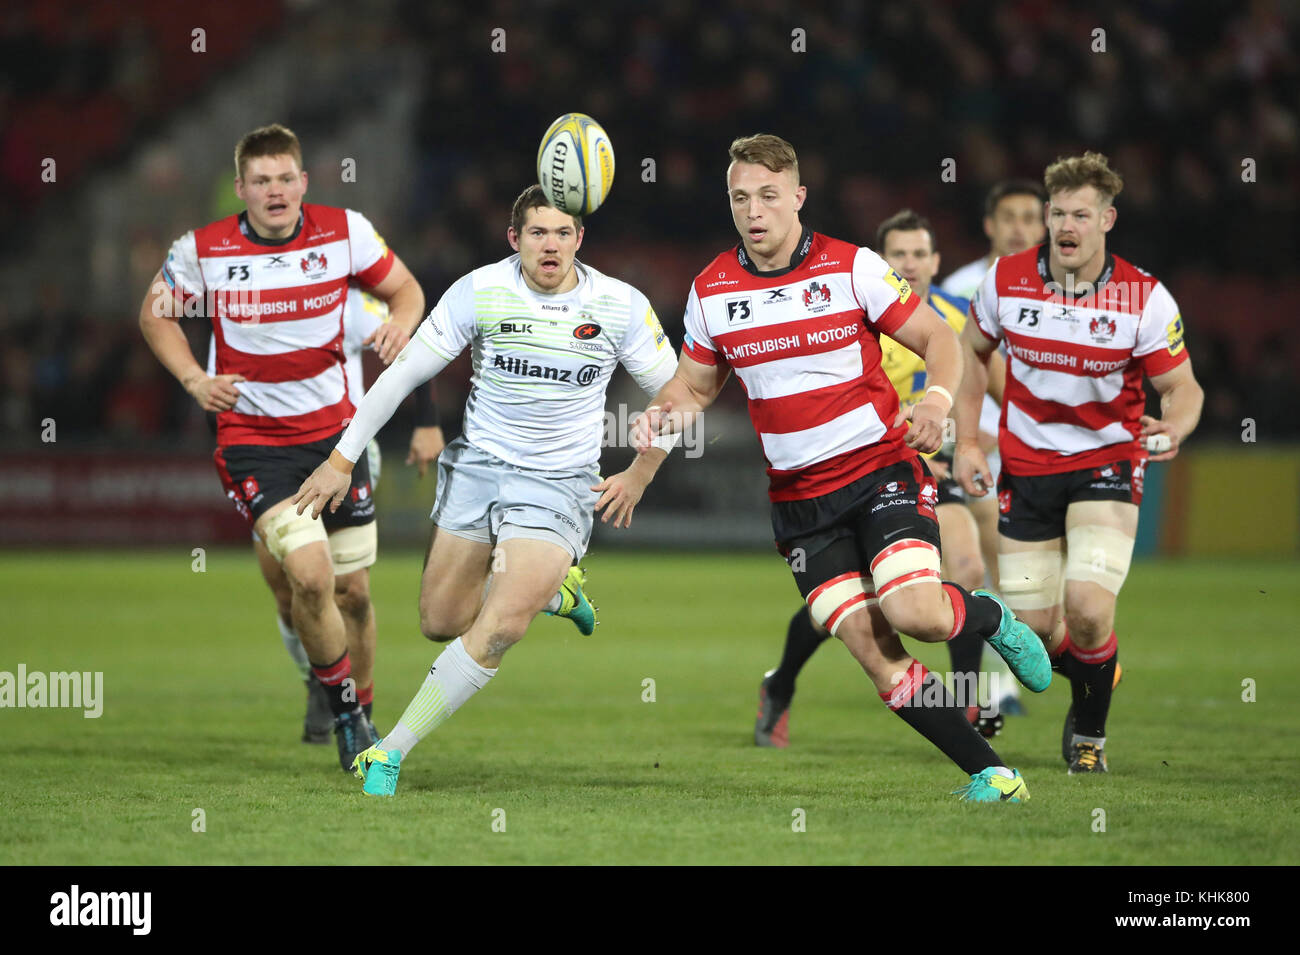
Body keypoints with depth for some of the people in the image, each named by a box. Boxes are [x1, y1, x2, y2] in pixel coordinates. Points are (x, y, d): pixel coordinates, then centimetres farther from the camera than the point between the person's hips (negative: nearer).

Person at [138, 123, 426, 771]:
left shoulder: (345, 232, -5)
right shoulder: (202, 251, -9)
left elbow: (404, 288, 9)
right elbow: (156, 313, 8)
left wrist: (399, 324, -14)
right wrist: (194, 379, -7)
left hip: (334, 430, 3)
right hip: (252, 439, -3)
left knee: (353, 589, 9)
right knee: (311, 575, -21)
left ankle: (361, 715, 31)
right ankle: (342, 703, 1)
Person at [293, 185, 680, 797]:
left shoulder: (621, 306, -7)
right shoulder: (479, 292, -8)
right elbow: (402, 374, -3)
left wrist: (639, 476, 2)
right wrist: (342, 459, -5)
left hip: (559, 486, -2)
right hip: (476, 467, 2)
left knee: (499, 628, -20)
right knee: (440, 623, 6)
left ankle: (391, 752, -13)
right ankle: (553, 591, 35)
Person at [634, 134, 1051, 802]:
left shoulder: (852, 267, -7)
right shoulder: (711, 290, 4)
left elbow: (939, 339, -3)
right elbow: (696, 383, 17)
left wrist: (938, 399, -23)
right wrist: (662, 412, -6)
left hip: (881, 466, -3)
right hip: (798, 496, 3)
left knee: (913, 613, -24)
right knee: (875, 653, -8)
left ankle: (988, 615, 12)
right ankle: (993, 774, 2)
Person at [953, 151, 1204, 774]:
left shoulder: (1145, 298, -12)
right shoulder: (1006, 280, -6)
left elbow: (1181, 385, -6)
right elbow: (972, 352, 10)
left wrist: (1174, 426, -29)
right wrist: (966, 441, 4)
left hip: (1107, 462, -2)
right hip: (1025, 463, 3)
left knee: (1087, 609, -21)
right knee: (1032, 625, 0)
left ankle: (1090, 731, 8)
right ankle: (1091, 681, 38)